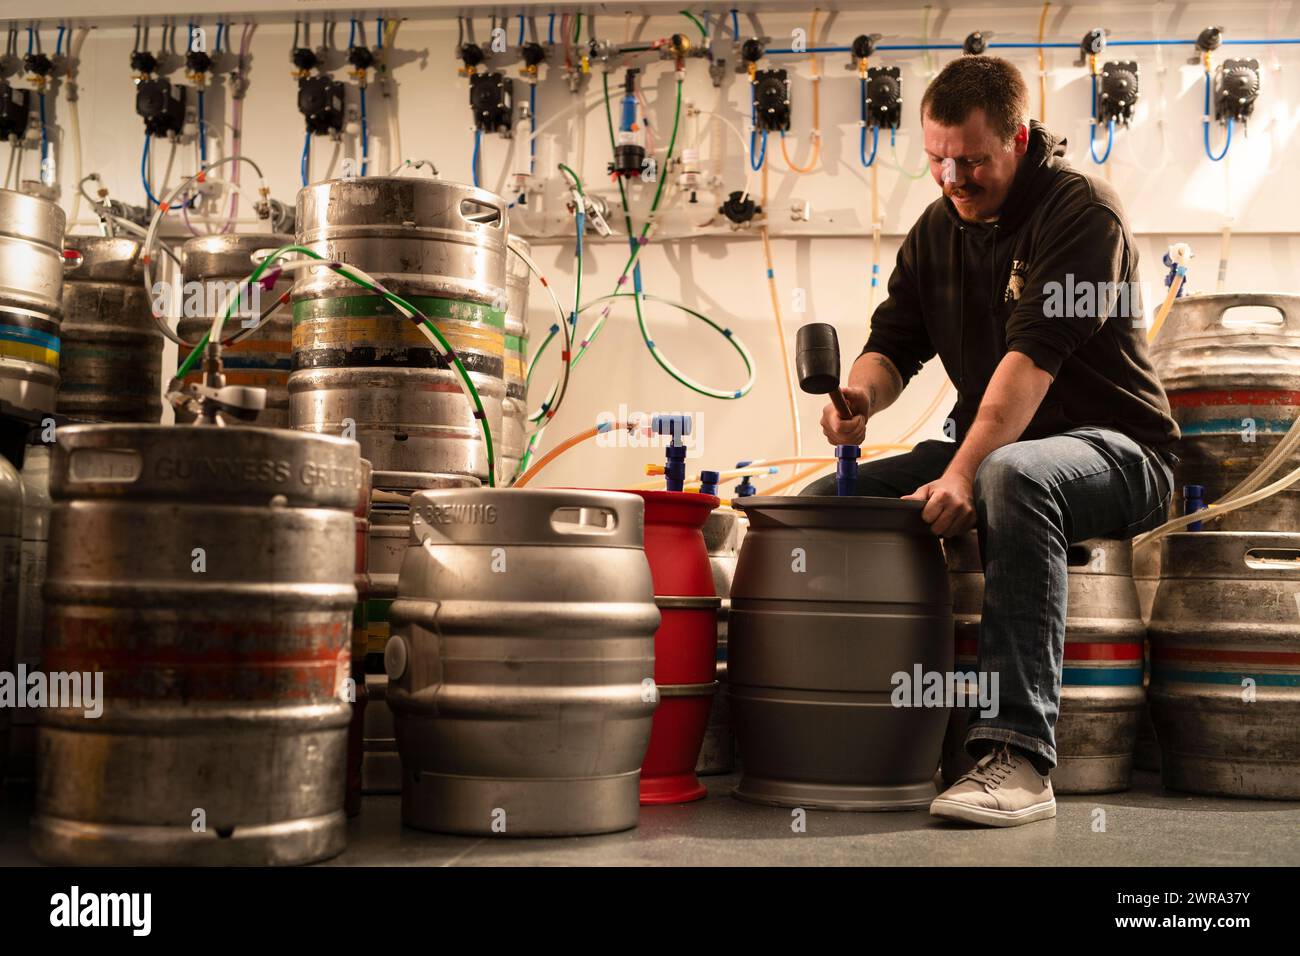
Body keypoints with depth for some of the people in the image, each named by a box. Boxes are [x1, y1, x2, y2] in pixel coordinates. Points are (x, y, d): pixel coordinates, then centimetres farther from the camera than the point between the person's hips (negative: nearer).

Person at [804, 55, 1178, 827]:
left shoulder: (1082, 210, -13)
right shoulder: (937, 229, 10)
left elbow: (1035, 355, -25)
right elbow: (895, 342, 7)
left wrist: (963, 473, -35)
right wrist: (862, 393, -17)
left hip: (1116, 452, -7)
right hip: (987, 449, 7)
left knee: (1012, 475, -41)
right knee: (827, 499, -7)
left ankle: (1018, 754, -42)